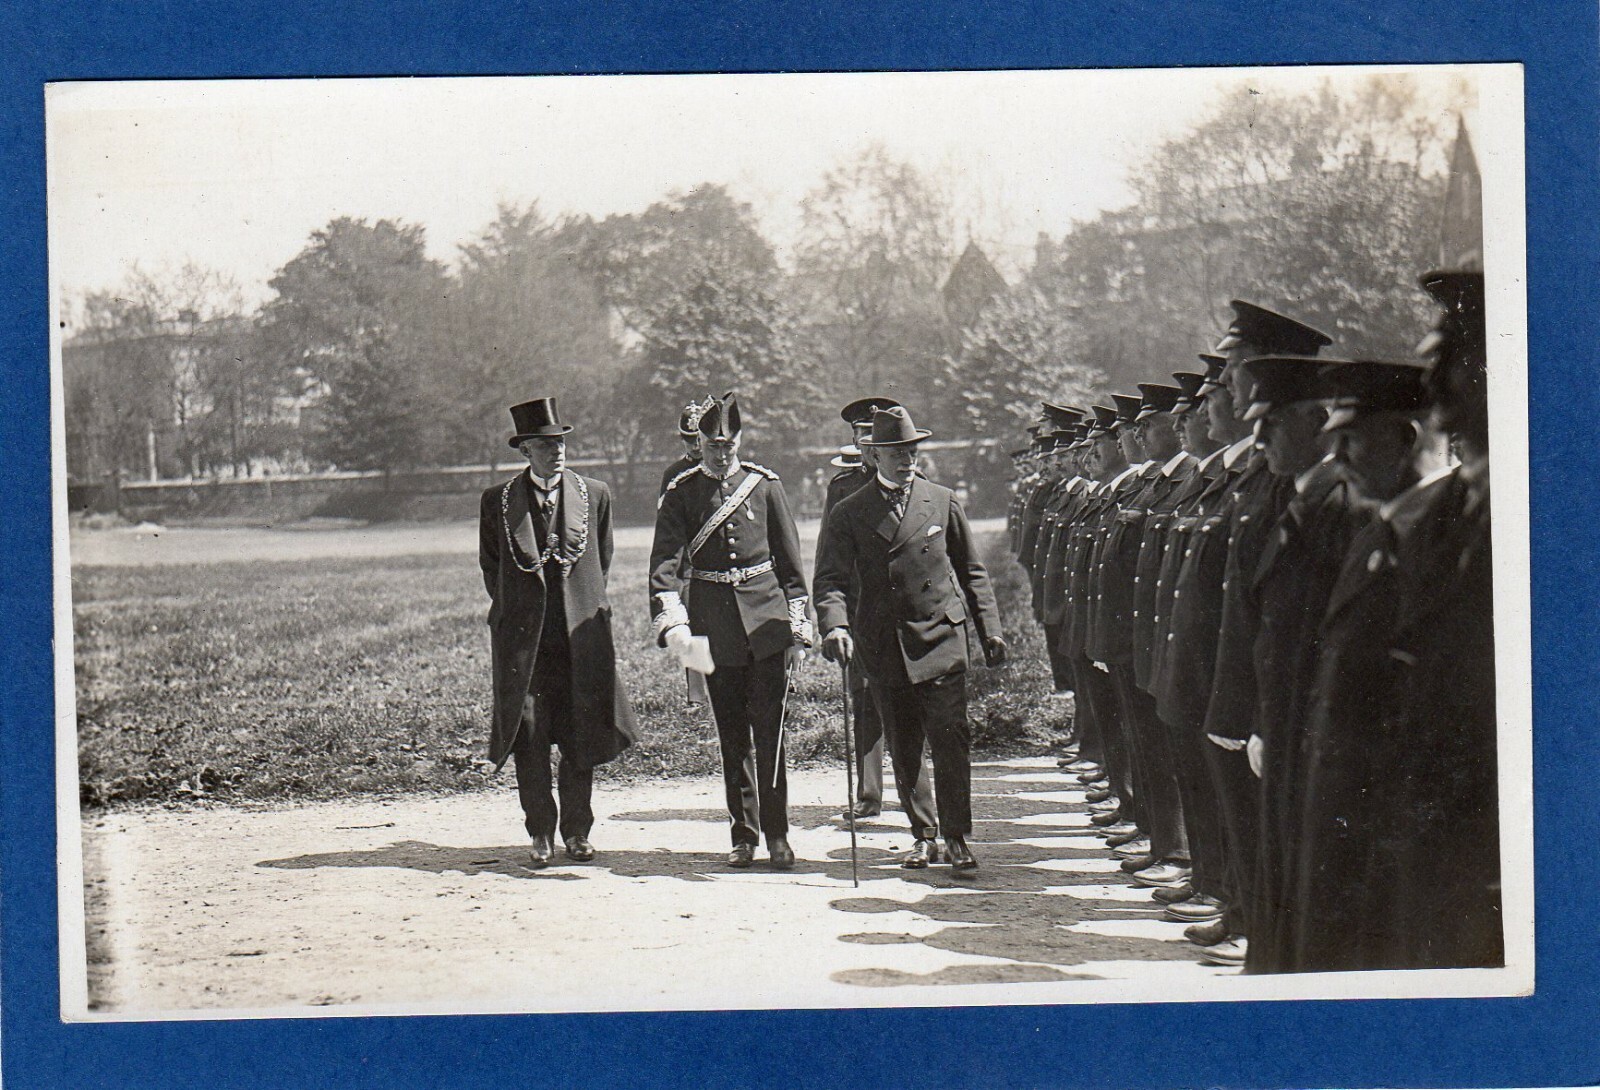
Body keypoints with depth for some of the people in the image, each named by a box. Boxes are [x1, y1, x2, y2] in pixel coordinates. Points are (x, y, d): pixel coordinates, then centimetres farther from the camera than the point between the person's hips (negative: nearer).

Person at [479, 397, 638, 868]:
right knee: (528, 736, -3)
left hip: (582, 632, 1)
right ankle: (540, 832, 7)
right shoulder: (497, 501, 3)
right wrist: (513, 609, 11)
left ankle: (576, 830, 14)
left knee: (582, 737, 2)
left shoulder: (595, 494, 6)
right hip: (523, 636, -1)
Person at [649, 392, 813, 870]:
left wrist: (798, 625, 5)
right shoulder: (680, 493, 2)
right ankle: (743, 836, 15)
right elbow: (665, 561, -7)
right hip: (714, 628, 1)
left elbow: (790, 559, 8)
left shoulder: (764, 484, 4)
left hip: (766, 618, -1)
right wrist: (673, 622, -21)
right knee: (732, 737, 7)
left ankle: (777, 834, 2)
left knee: (769, 731, -5)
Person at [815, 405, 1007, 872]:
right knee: (903, 747, 7)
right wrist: (835, 626, -24)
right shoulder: (849, 514, 4)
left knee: (951, 737, -11)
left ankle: (957, 837, -4)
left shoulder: (942, 501, 7)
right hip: (883, 648, 1)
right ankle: (924, 835, 20)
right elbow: (831, 579, -5)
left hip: (940, 637, -1)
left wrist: (990, 629, 10)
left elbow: (971, 571, 14)